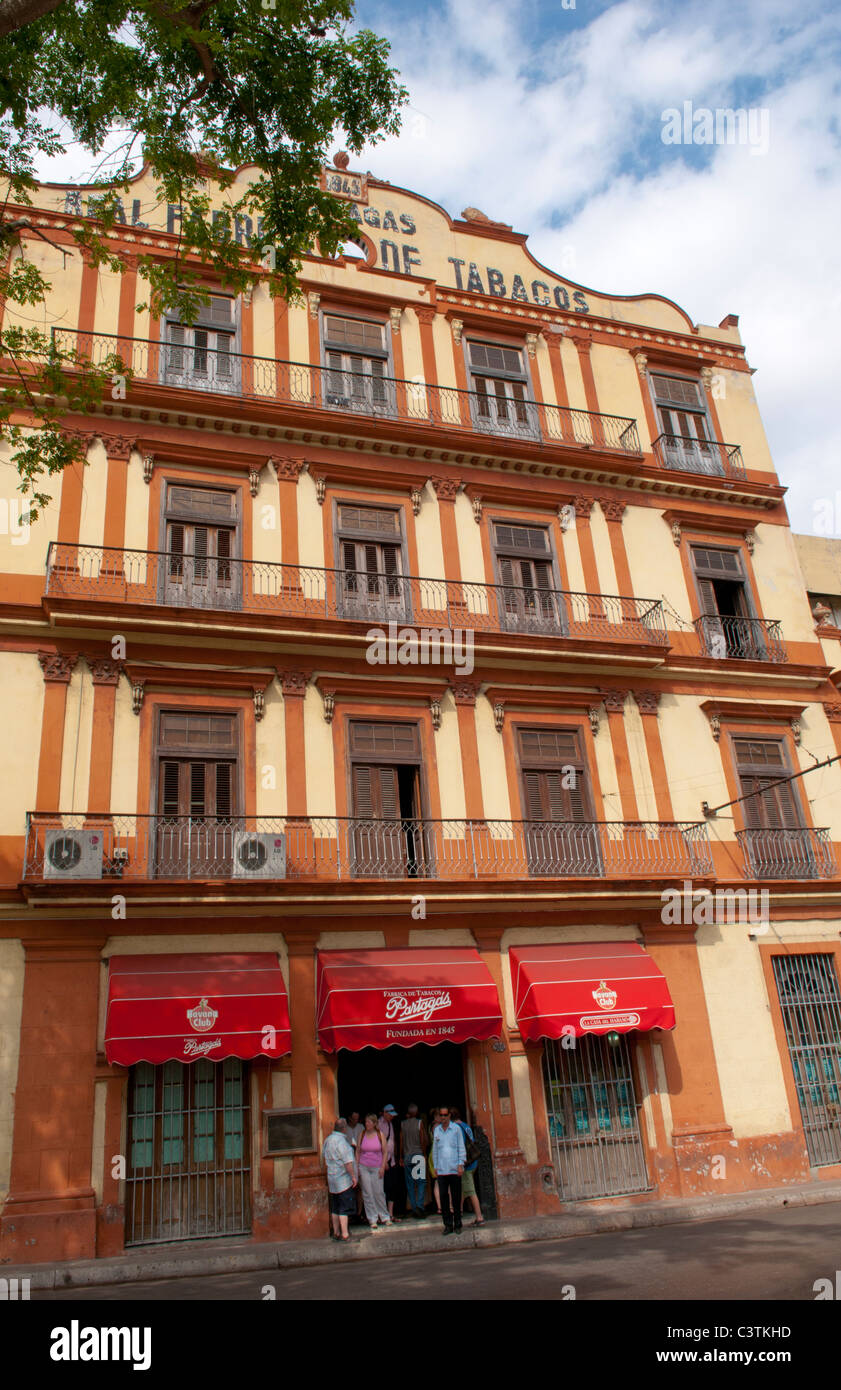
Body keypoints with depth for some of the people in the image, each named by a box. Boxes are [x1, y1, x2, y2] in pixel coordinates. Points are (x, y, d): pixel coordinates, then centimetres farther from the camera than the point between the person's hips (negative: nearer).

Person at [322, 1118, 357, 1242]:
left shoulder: (327, 1140, 7)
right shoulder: (341, 1141, -20)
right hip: (343, 1180, -8)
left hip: (331, 1179, 8)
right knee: (344, 1208, -4)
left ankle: (336, 1233, 21)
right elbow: (348, 1162, -20)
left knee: (334, 1208, 14)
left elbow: (324, 1158, 19)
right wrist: (353, 1176, -12)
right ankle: (345, 1234, -3)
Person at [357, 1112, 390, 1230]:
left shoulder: (380, 1135, -2)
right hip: (363, 1167, 1)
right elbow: (358, 1152, 6)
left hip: (377, 1167, -1)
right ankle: (372, 1219, 10)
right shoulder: (362, 1134, 1)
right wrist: (357, 1167, 0)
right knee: (367, 1193, 1)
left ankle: (384, 1217, 16)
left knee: (379, 1192, 0)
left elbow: (384, 1152, 3)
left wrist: (382, 1167, -4)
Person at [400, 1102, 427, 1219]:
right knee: (421, 1182, 1)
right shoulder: (420, 1123, -5)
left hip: (407, 1156, 3)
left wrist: (402, 1157, 11)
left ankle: (413, 1208, 7)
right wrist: (424, 1155, 1)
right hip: (418, 1155, -2)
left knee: (410, 1184, 8)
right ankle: (419, 1206, -12)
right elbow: (423, 1141, -7)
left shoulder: (403, 1124, 3)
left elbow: (401, 1142, 4)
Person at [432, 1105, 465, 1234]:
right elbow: (435, 1149, 16)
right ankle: (448, 1224, 6)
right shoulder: (436, 1130, 10)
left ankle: (457, 1224, 13)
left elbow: (461, 1147, 3)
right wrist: (435, 1166, 12)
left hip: (454, 1169, -2)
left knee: (456, 1197, 3)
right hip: (441, 1169, 2)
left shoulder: (456, 1129, 2)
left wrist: (461, 1164, -4)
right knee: (443, 1197, -2)